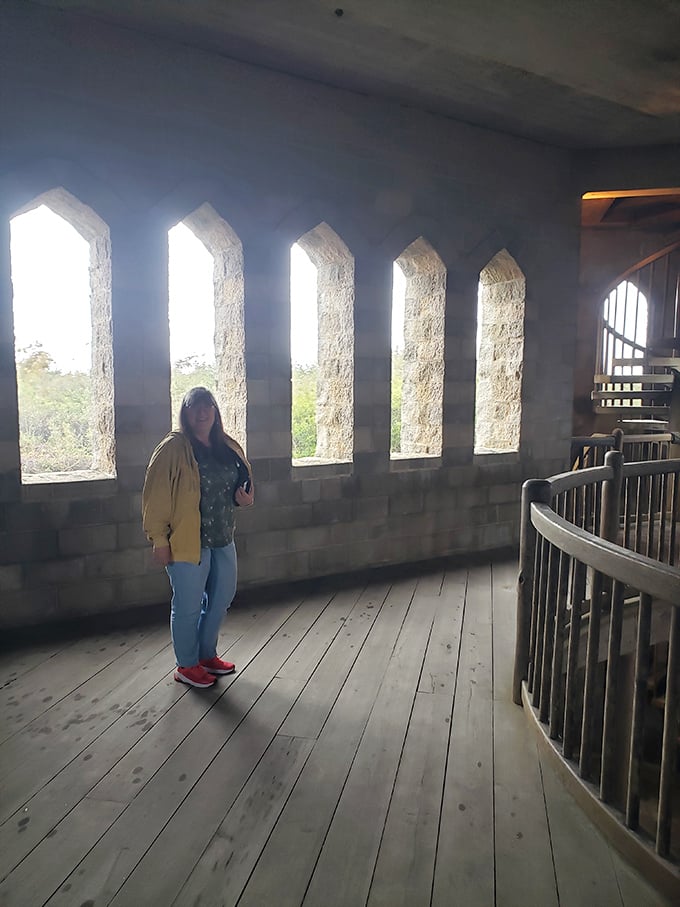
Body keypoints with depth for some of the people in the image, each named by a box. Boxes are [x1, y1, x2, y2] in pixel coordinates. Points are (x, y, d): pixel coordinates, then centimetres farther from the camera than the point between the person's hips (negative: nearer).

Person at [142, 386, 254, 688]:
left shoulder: (228, 447, 8)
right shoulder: (173, 448, -12)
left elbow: (242, 482, 21)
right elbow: (156, 496, -14)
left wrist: (244, 498, -1)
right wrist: (159, 540, -16)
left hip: (222, 539, 7)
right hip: (187, 541, -7)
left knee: (221, 598, 17)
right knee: (188, 606, 5)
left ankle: (207, 655, 38)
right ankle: (186, 666, 26)